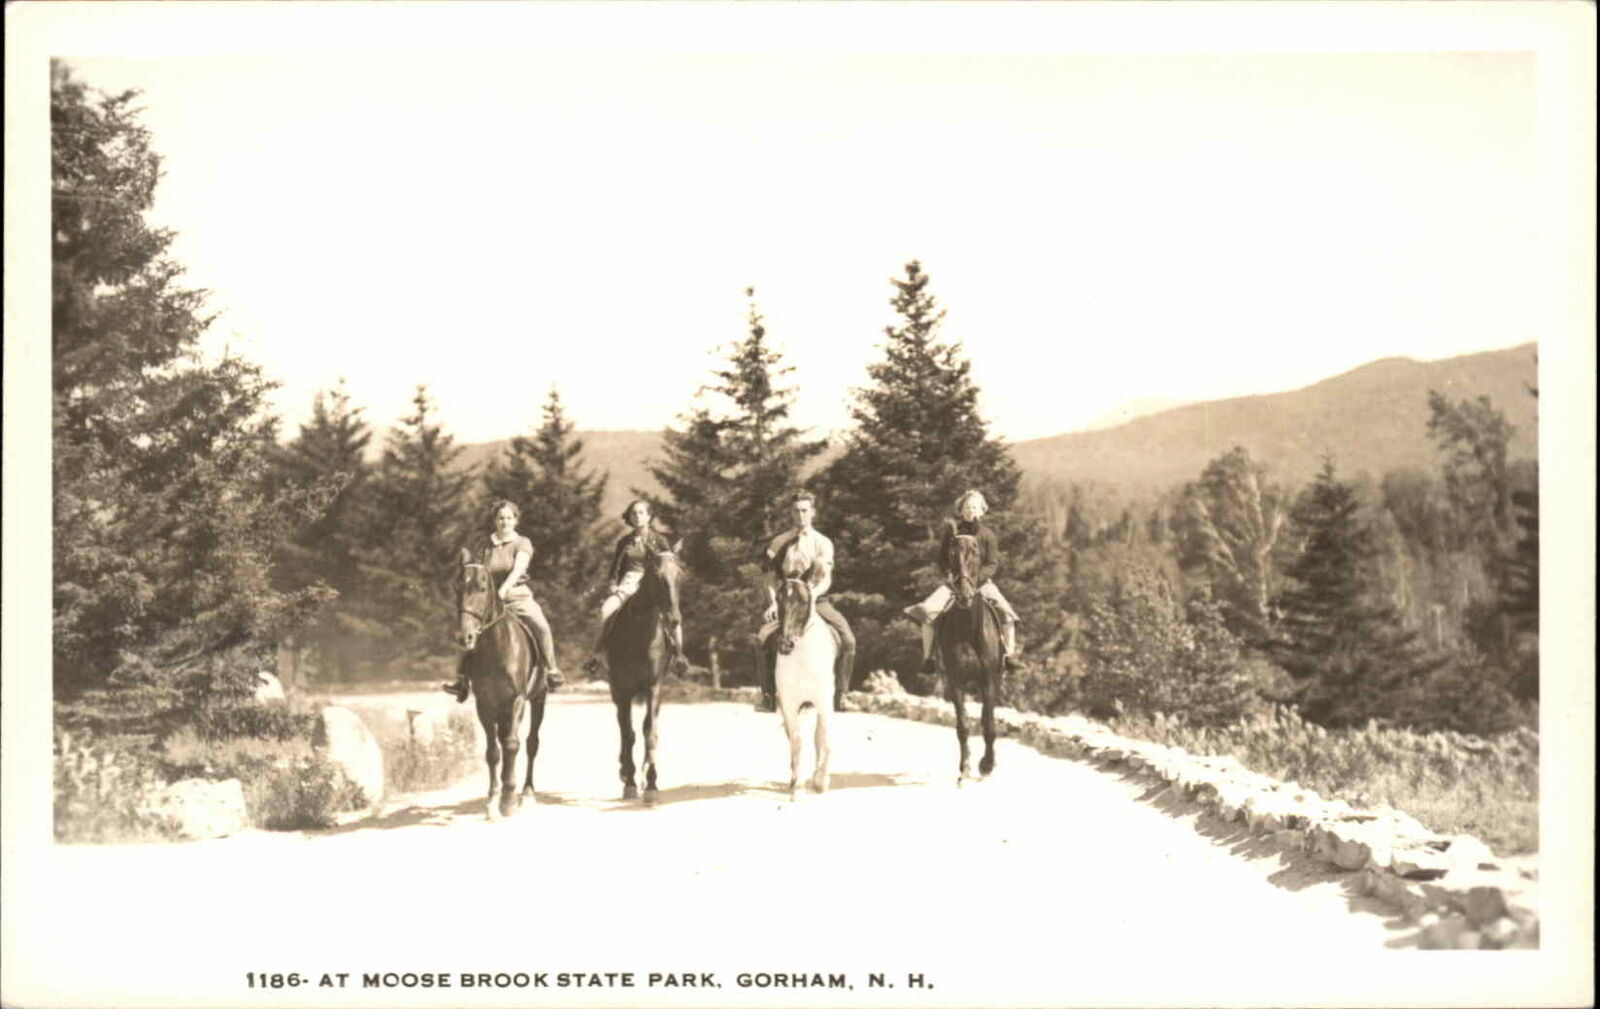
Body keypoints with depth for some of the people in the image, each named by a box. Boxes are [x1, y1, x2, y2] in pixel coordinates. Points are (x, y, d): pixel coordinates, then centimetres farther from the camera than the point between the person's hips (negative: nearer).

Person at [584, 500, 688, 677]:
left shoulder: (659, 540, 8)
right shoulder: (624, 542, 14)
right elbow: (615, 569, 20)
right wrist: (613, 586, 5)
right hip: (629, 583, 2)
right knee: (607, 609, -31)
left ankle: (678, 656, -14)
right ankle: (599, 652, -24)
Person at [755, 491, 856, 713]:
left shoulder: (823, 543, 6)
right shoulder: (780, 543, 8)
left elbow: (826, 579, -3)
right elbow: (772, 580, 7)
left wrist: (815, 592, -23)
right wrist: (773, 603, -10)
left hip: (817, 601, 0)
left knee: (848, 640, -22)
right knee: (763, 638, -27)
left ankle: (839, 694, -7)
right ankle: (768, 695, -13)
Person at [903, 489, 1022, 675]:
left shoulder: (987, 536, 1)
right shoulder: (952, 531, 3)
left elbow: (992, 564, -4)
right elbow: (942, 558, 8)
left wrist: (978, 577, -21)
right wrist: (949, 574, -11)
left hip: (981, 582, 0)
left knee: (1006, 612, -22)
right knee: (927, 611, -22)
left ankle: (1010, 655, -11)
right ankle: (927, 657, -15)